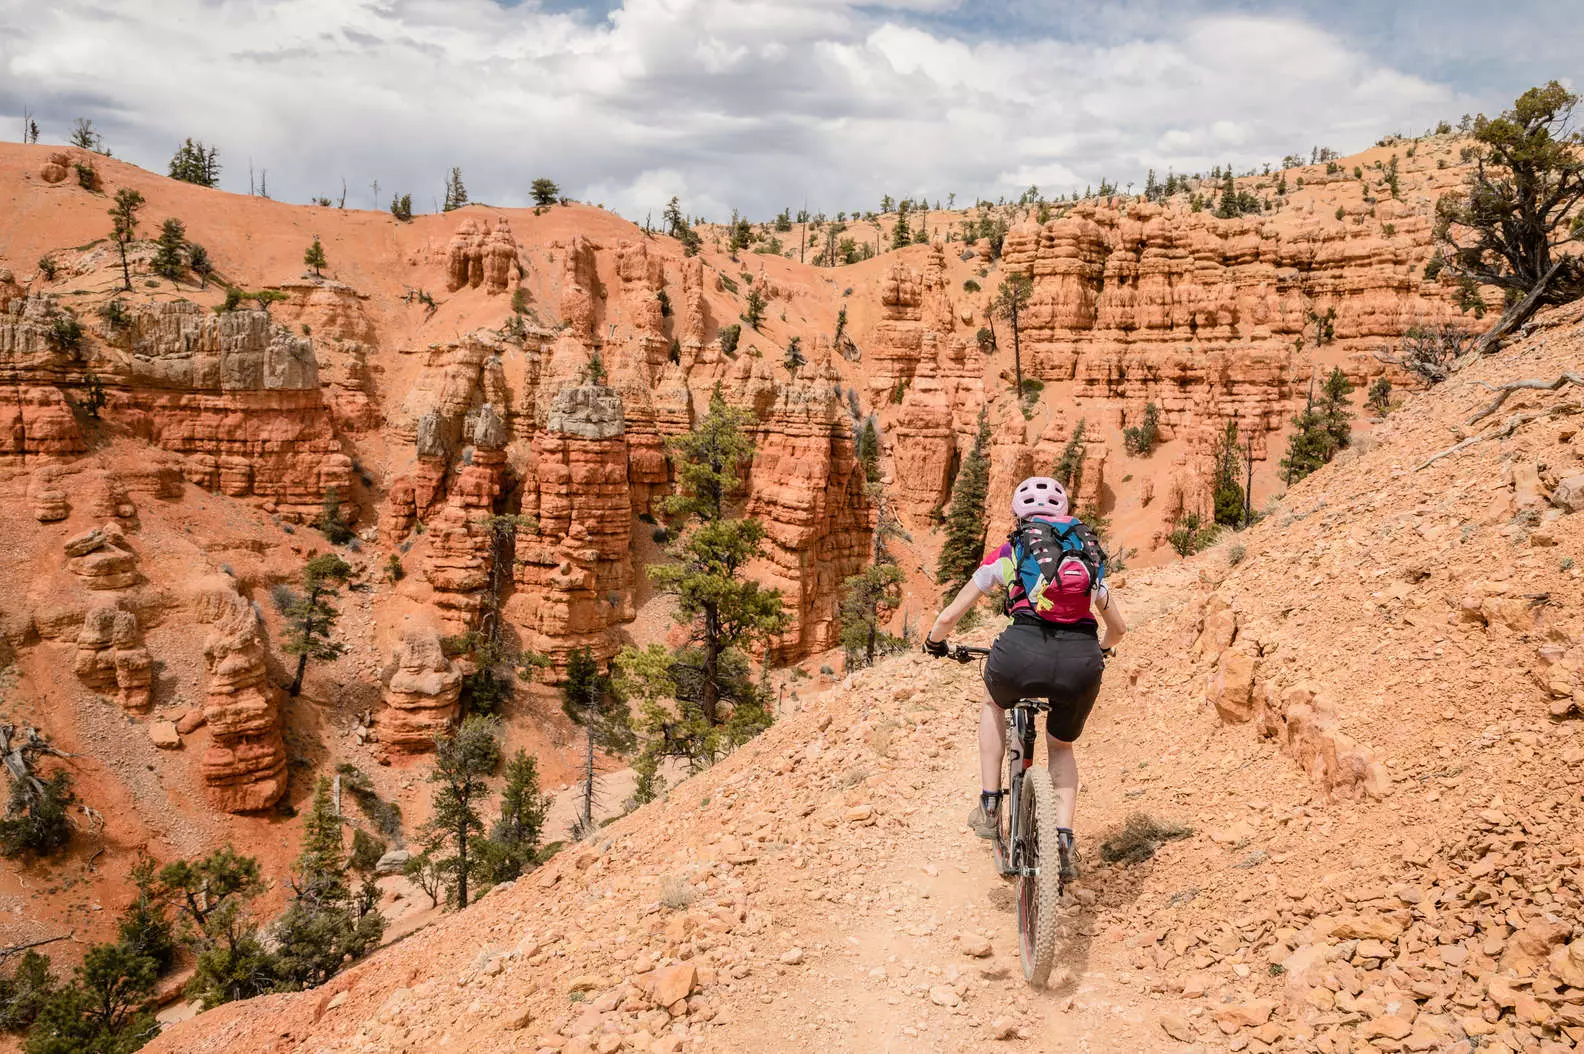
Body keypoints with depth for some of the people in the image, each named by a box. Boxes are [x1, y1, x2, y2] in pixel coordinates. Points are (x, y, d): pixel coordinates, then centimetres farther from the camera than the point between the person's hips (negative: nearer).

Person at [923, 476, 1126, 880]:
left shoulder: (1007, 554, 19)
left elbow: (947, 619, 21)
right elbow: (1118, 628, 36)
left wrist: (934, 642, 43)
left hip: (1022, 652, -2)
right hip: (1081, 664, 2)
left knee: (993, 705, 35)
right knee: (1061, 748, 31)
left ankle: (989, 805, 28)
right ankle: (1064, 838, 12)